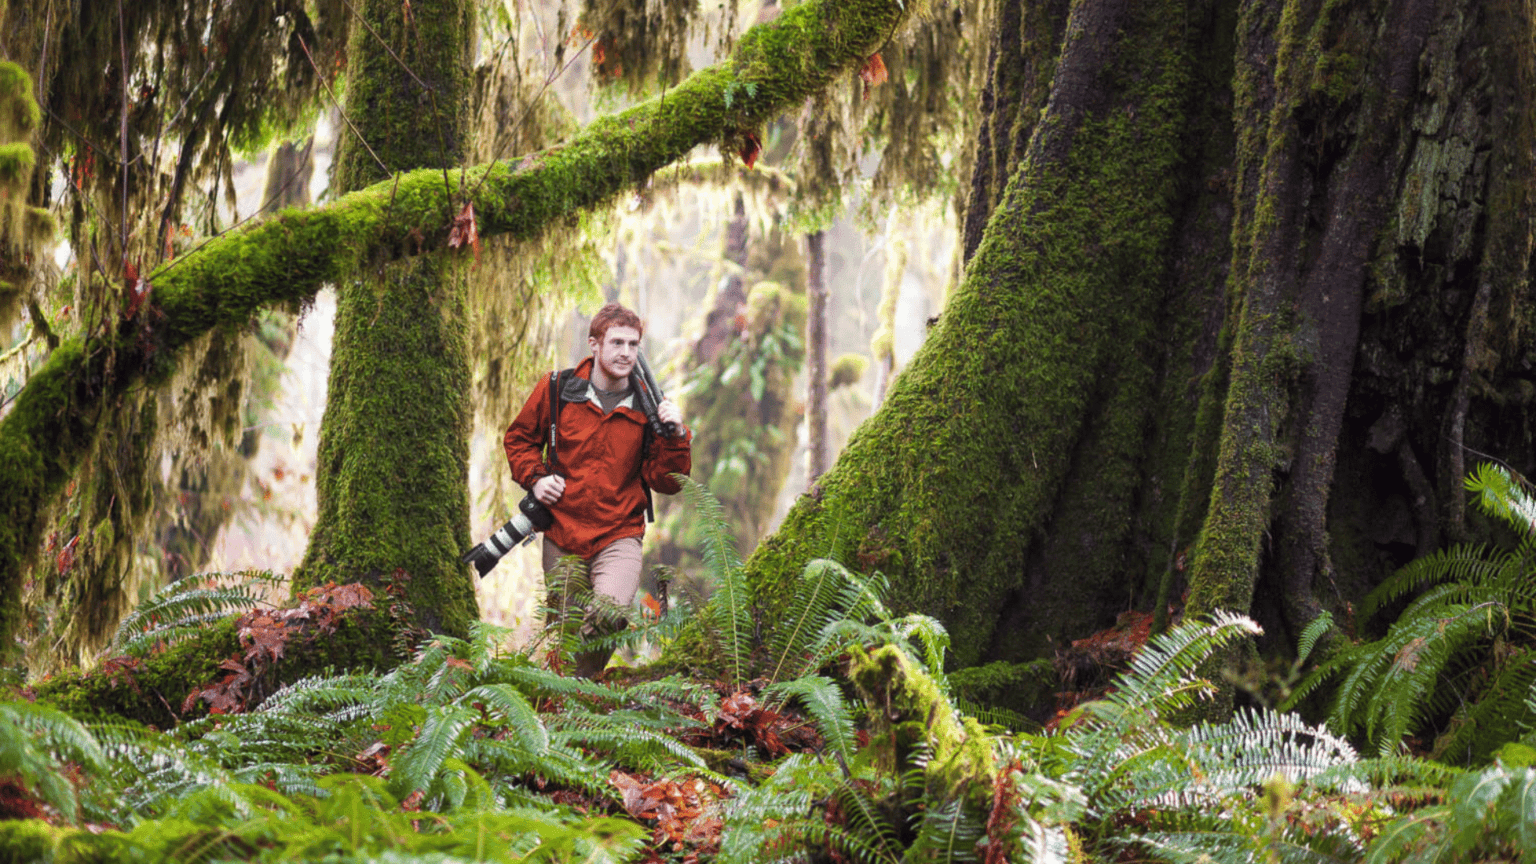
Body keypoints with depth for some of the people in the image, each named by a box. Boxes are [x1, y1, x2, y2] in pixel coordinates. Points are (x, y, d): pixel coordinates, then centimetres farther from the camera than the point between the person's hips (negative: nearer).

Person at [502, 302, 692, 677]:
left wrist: (675, 437, -14)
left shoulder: (648, 408, 0)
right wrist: (535, 478, 0)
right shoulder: (557, 390, 0)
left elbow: (666, 482, 1)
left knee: (609, 613, -28)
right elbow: (519, 438, 17)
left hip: (619, 537, -1)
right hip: (561, 535, 2)